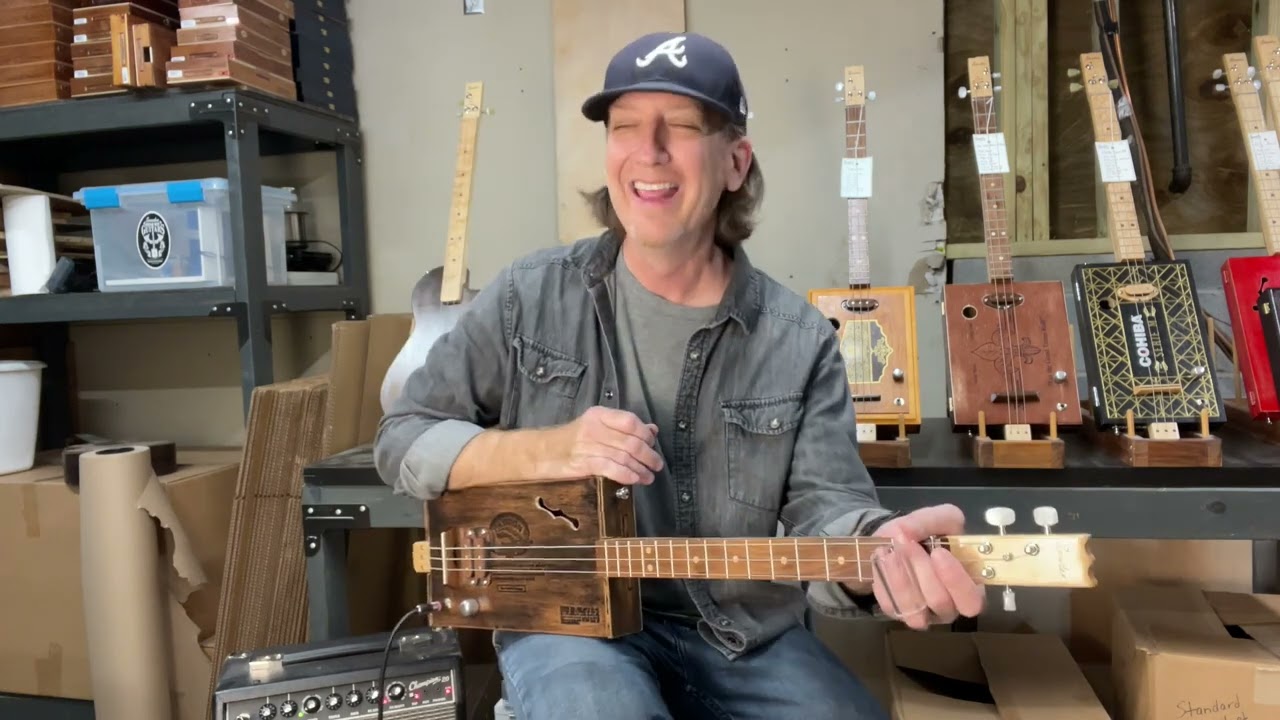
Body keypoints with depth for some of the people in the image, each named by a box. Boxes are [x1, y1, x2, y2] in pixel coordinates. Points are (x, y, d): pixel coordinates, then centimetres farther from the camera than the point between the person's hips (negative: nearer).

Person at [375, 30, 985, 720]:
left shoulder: (800, 341, -4)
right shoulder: (530, 297, -5)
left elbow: (824, 505, -9)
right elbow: (401, 439, -1)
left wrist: (884, 546, -33)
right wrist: (543, 450, -19)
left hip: (743, 633, 3)